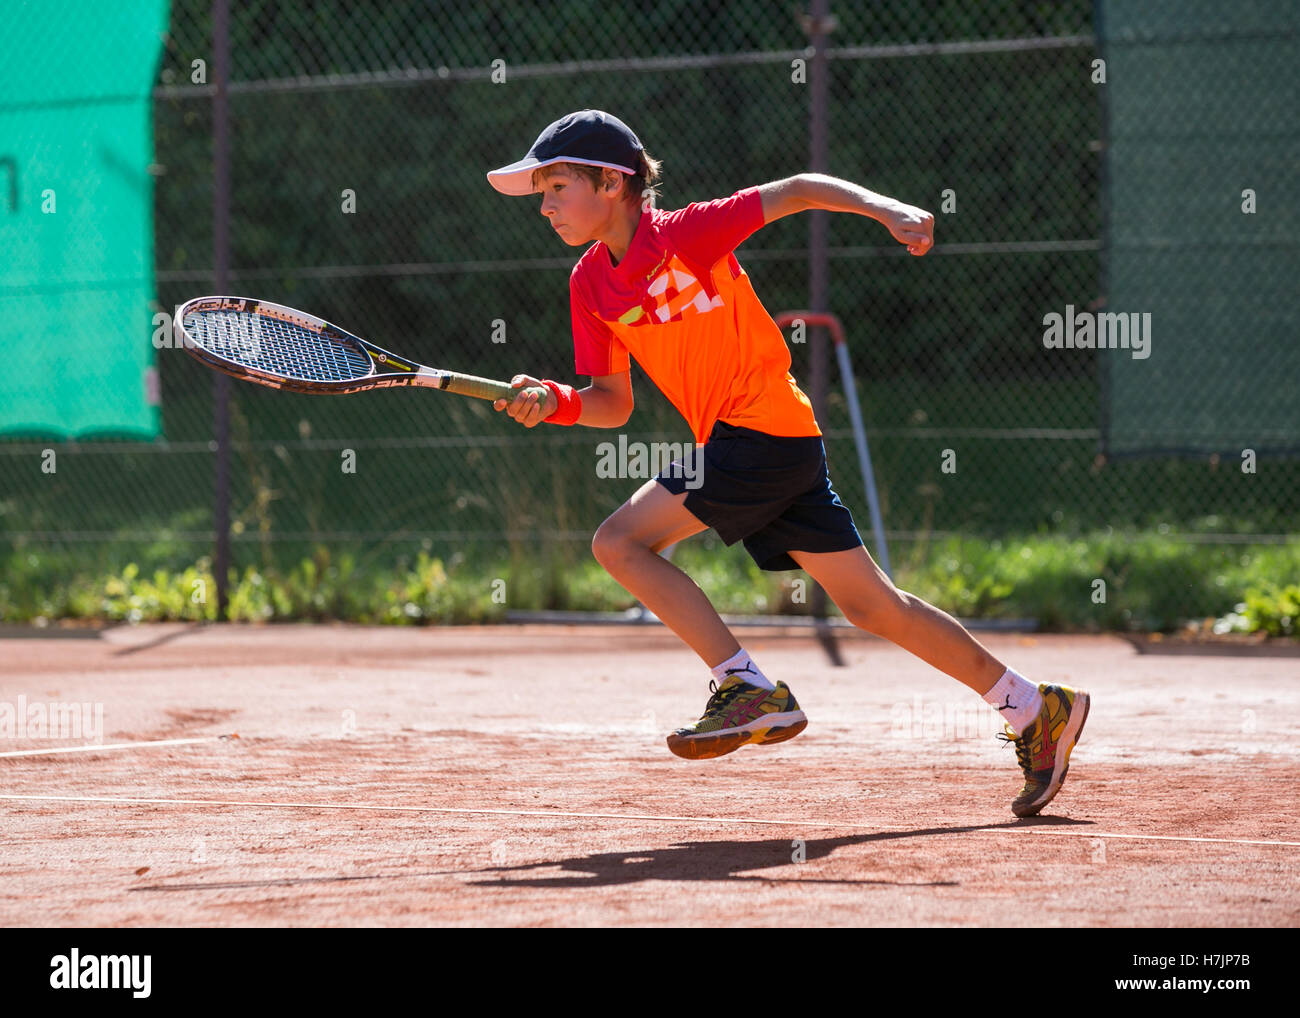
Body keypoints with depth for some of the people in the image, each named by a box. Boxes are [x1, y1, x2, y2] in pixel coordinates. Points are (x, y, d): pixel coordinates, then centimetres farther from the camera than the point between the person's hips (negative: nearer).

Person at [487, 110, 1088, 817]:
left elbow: (798, 190, -8)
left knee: (621, 540, -14)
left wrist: (886, 209, -20)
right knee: (872, 604, 9)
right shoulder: (591, 284, 9)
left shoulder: (686, 234, -11)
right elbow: (613, 403, 12)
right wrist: (554, 402, -7)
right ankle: (1037, 711, 16)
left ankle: (748, 689, -10)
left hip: (761, 432, -8)